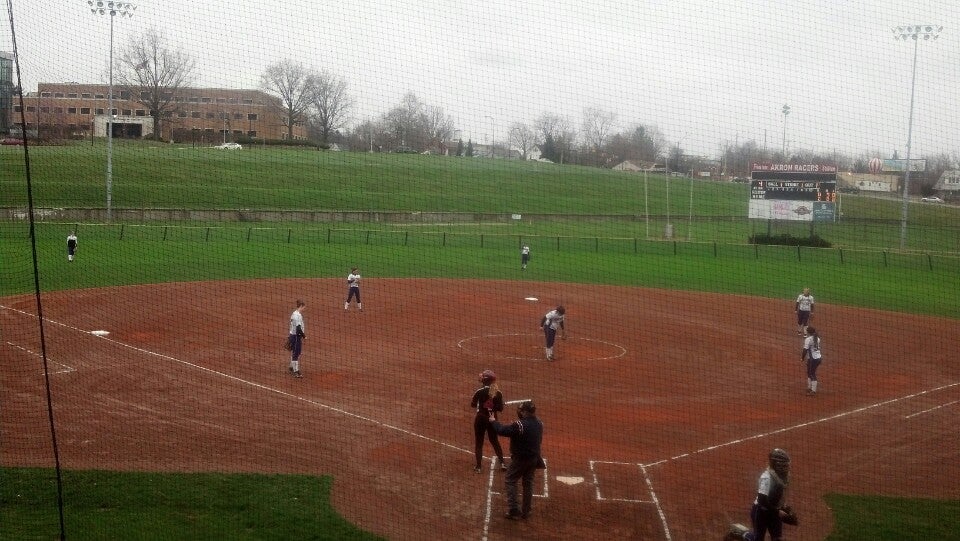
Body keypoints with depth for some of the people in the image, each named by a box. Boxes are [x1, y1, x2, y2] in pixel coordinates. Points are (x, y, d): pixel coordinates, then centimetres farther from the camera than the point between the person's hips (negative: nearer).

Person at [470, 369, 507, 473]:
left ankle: (478, 466, 10)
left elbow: (472, 404, -5)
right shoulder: (498, 393, -6)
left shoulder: (479, 392, -14)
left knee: (479, 442, 8)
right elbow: (500, 408, -3)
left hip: (481, 418, -3)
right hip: (492, 419, 3)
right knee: (494, 440, 20)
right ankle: (502, 462, 15)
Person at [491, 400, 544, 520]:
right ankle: (526, 511, 24)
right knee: (528, 482, 17)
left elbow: (502, 430, -21)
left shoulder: (519, 425, -25)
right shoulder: (539, 424, -1)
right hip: (534, 458, 7)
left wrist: (494, 421, -5)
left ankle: (514, 510, 0)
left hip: (520, 459, -7)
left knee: (509, 481, 7)